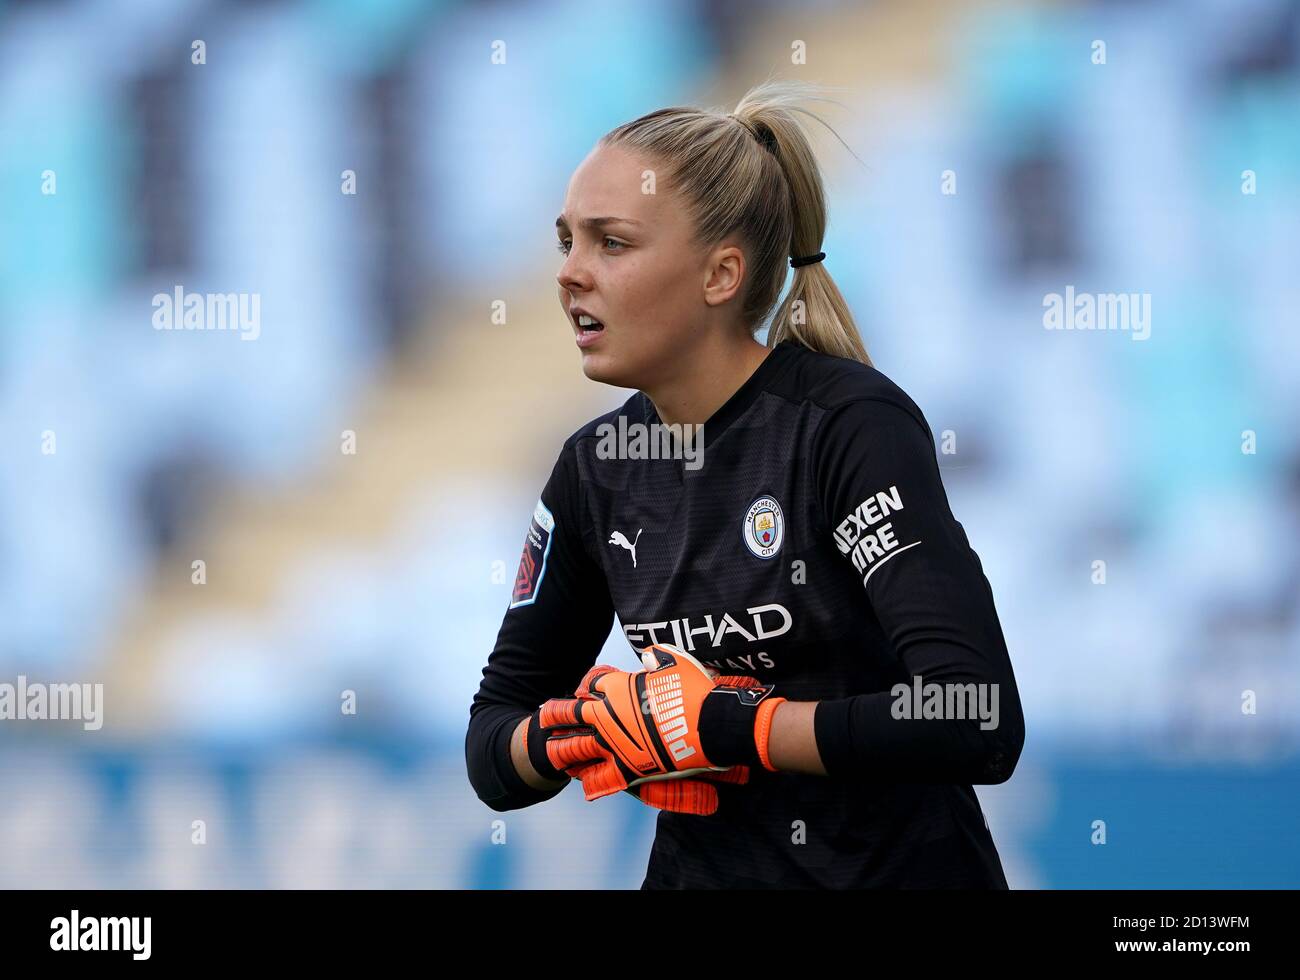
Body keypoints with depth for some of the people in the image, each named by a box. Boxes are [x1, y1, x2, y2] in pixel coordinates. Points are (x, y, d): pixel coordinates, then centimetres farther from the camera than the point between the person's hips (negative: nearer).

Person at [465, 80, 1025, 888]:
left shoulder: (852, 427, -14)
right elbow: (494, 756, 9)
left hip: (897, 867, -4)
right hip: (701, 868, 5)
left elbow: (977, 723, -25)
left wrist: (715, 726, -20)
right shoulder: (596, 467, 4)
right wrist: (596, 729, -12)